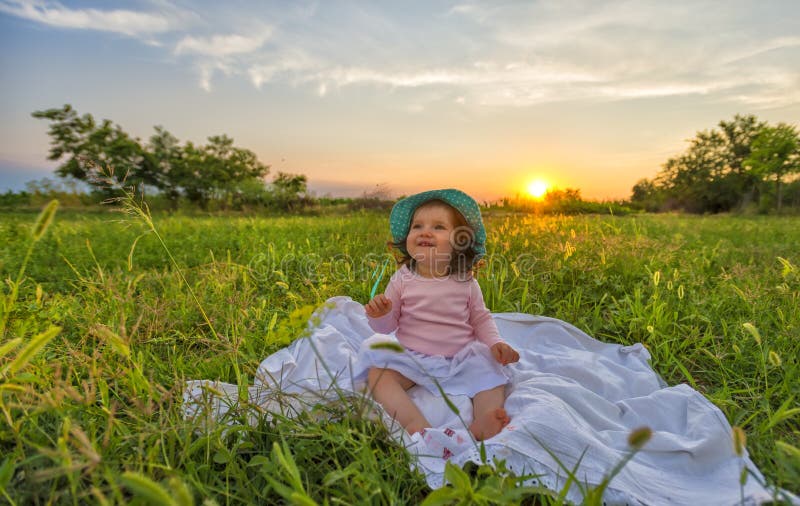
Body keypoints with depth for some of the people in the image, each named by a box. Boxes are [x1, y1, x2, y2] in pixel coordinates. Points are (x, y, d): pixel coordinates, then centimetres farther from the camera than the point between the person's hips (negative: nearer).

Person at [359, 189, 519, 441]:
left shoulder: (466, 283, -3)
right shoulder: (402, 279, -5)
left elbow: (481, 318, 9)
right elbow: (386, 327, 1)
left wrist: (495, 343, -10)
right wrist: (379, 315, -21)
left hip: (460, 360, 1)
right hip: (410, 358, -1)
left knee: (491, 374, -17)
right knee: (377, 373, -23)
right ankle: (415, 423, -39)